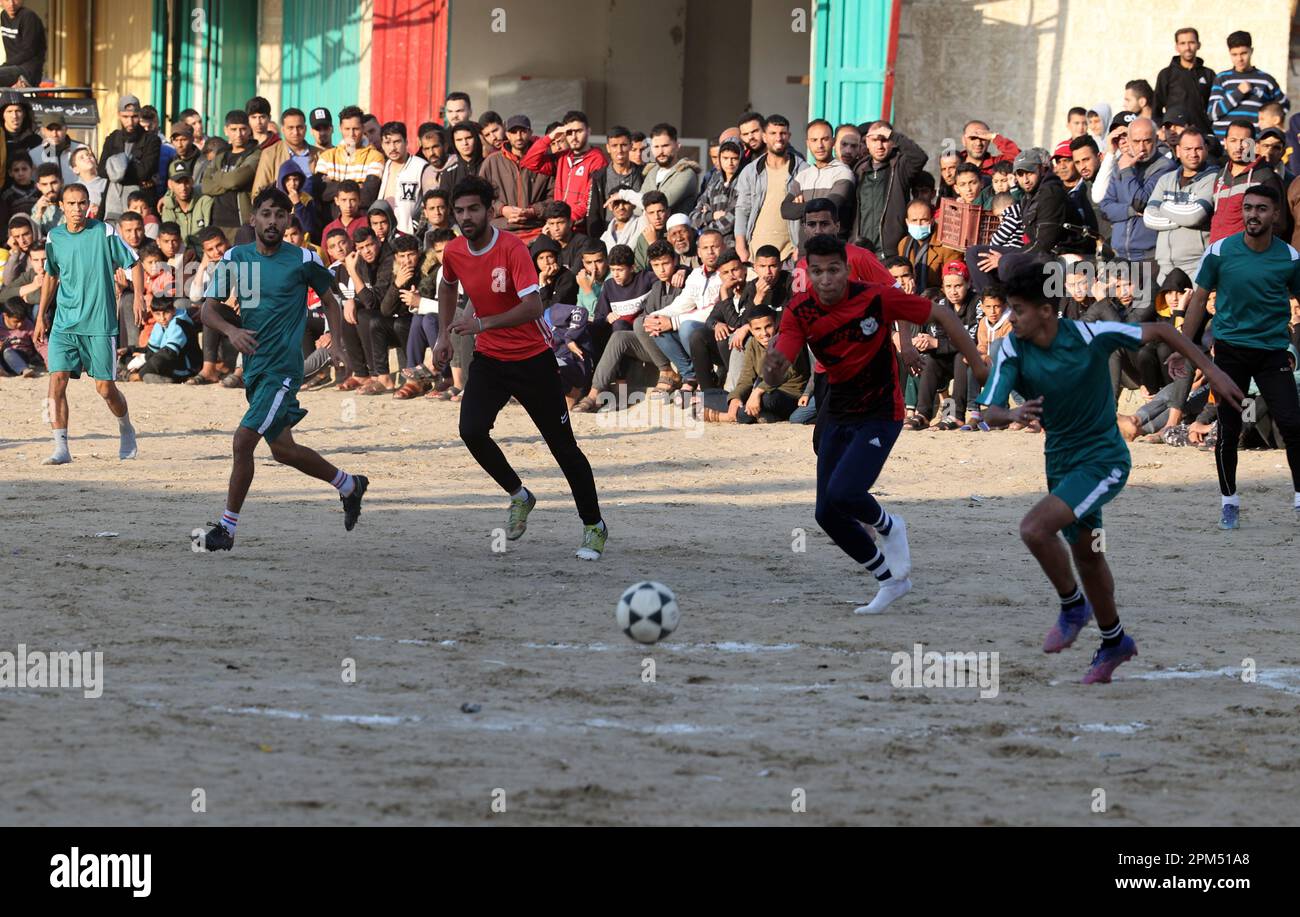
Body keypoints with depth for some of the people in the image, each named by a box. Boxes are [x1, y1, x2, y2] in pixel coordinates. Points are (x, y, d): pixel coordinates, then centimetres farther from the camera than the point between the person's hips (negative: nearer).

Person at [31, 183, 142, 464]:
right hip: (64, 323, 3)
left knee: (105, 388, 0)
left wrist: (138, 297, -14)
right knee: (57, 380, -12)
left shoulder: (104, 232, -5)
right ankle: (61, 448, -9)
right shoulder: (54, 238, 6)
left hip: (99, 324, -3)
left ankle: (126, 430, 30)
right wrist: (41, 315, 19)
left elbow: (134, 264, 2)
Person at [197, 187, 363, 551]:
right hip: (254, 367, 6)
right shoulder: (234, 258, 5)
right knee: (282, 448, 16)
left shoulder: (304, 260, -4)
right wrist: (231, 330, -16)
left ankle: (226, 528, -9)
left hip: (282, 367, -6)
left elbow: (330, 301, 10)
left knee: (243, 440, -16)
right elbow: (209, 309, 5)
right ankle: (349, 484, 37)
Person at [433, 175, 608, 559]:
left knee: (563, 446, 0)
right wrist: (443, 334, 15)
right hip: (489, 358, 5)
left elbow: (532, 306, -31)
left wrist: (482, 323, -39)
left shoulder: (512, 248, -21)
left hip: (532, 358, -5)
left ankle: (594, 527, 17)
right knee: (471, 431, -18)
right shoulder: (453, 252, -2)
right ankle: (519, 496, 7)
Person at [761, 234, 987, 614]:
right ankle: (891, 579, 23)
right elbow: (775, 377, -18)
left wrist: (978, 366, -10)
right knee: (827, 514, 3)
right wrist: (772, 368, -43)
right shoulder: (800, 312, -11)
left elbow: (941, 314, -9)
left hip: (881, 414, -5)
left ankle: (887, 527, 9)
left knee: (843, 493, -25)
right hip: (838, 416, 5)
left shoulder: (876, 298, -20)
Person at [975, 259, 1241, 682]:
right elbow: (989, 411, -21)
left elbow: (1157, 331, -10)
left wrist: (1212, 371, -12)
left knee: (1035, 528, -24)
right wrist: (1013, 415, -45)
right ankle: (1114, 642, 41)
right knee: (1086, 553, 20)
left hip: (1103, 460, -6)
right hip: (1061, 460, 6)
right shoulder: (1012, 350, -12)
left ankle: (1073, 606, 1)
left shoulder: (1089, 336, -22)